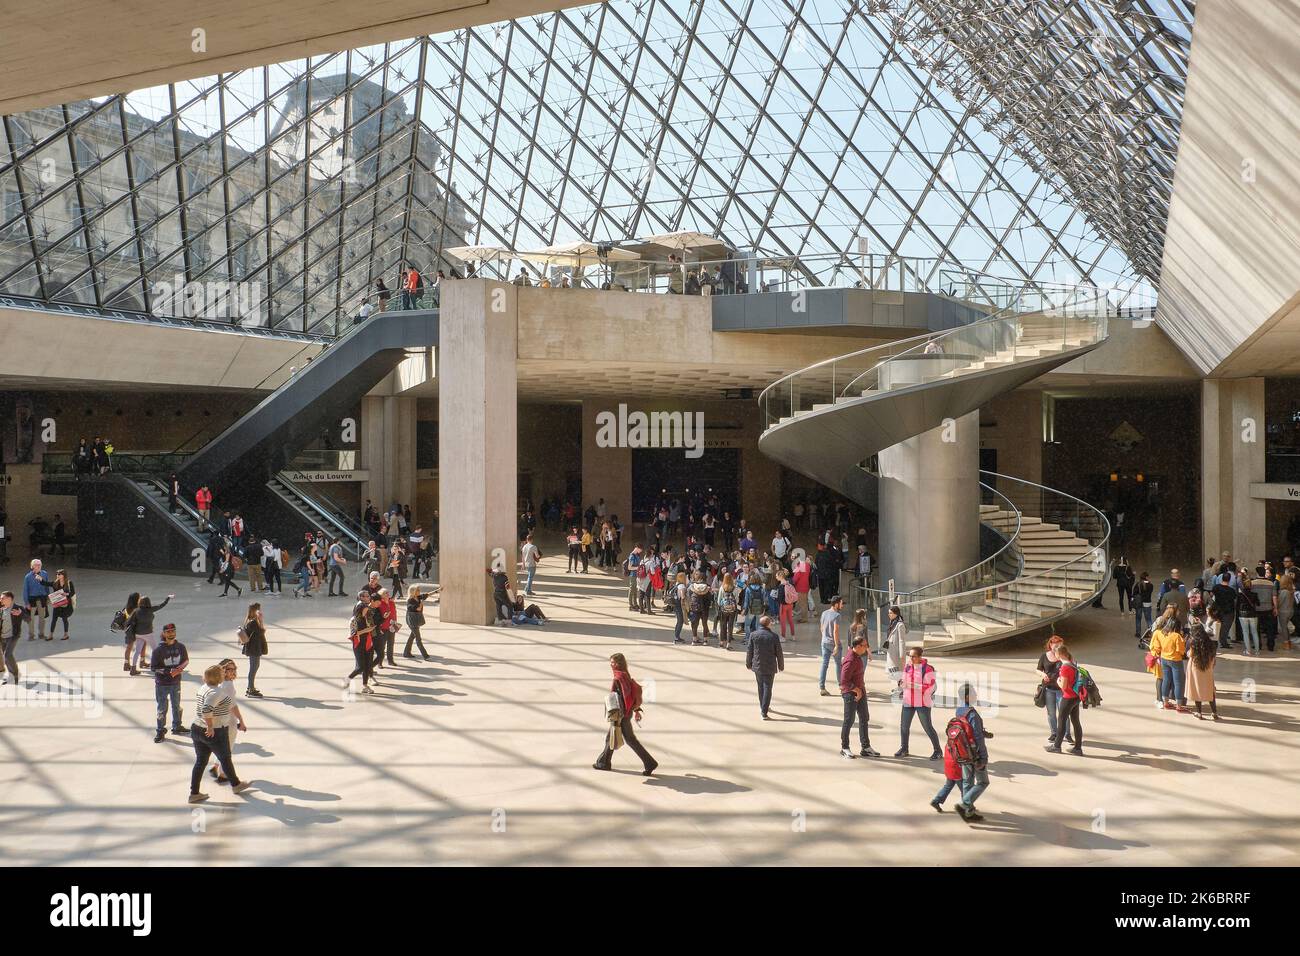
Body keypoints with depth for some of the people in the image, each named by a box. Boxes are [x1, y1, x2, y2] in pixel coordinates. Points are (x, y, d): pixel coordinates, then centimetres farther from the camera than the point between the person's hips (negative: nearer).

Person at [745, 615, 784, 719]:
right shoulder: (774, 637, -10)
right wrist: (781, 666, 10)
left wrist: (748, 664, 14)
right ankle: (764, 713, -5)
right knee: (767, 689, 1)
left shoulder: (753, 635, -5)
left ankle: (762, 707, 34)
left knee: (760, 687, 21)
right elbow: (779, 654, -5)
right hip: (770, 667, -3)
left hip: (757, 666, 3)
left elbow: (749, 651, 0)